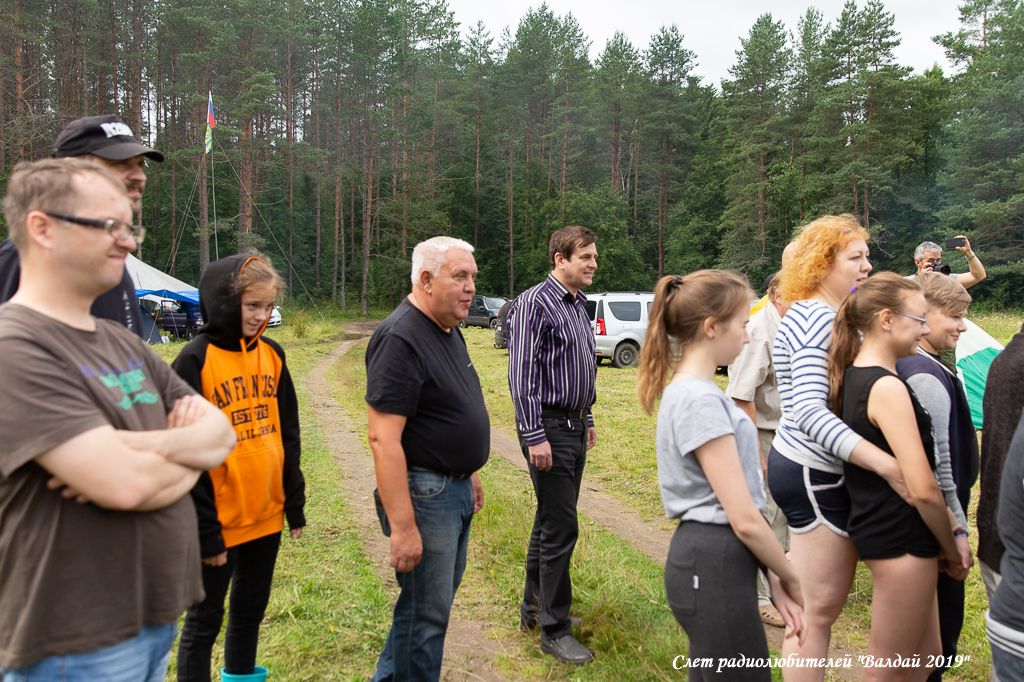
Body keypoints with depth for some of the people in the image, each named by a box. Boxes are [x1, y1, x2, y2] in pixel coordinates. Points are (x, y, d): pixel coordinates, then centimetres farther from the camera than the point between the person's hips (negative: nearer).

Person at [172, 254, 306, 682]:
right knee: (205, 619, 10)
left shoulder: (271, 354, 4)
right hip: (220, 521, -5)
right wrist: (205, 529, -12)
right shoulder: (194, 361, -13)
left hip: (267, 515, 6)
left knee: (252, 608, 20)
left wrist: (295, 504, 8)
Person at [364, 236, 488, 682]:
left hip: (456, 489, 10)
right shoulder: (400, 339, -22)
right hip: (424, 493, -10)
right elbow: (383, 438, -26)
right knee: (427, 610, 4)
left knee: (443, 592, 24)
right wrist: (402, 527, -27)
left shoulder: (449, 330, 9)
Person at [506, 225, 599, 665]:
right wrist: (535, 437, -21)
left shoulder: (579, 305, 14)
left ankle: (534, 606, 32)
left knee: (551, 521, 17)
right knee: (560, 527, -5)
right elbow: (522, 375, -18)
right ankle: (553, 630, 8)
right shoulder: (535, 303, -13)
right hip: (549, 427, -9)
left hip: (575, 427, 9)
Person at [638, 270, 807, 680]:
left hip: (707, 558, 9)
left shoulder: (690, 391, 10)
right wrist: (789, 578, -2)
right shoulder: (701, 401, -20)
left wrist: (774, 580, 7)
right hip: (713, 568, -9)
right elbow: (745, 519, -19)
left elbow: (737, 502, 10)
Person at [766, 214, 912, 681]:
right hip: (813, 475, -10)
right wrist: (888, 466, -33)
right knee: (819, 609, 2)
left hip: (803, 466, 10)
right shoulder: (818, 319, -18)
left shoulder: (824, 315, 14)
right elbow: (810, 412, -28)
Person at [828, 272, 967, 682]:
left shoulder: (852, 376, 7)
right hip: (902, 539, -9)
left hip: (874, 527, 9)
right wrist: (952, 549, -6)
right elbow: (922, 489, -22)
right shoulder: (887, 387, -21)